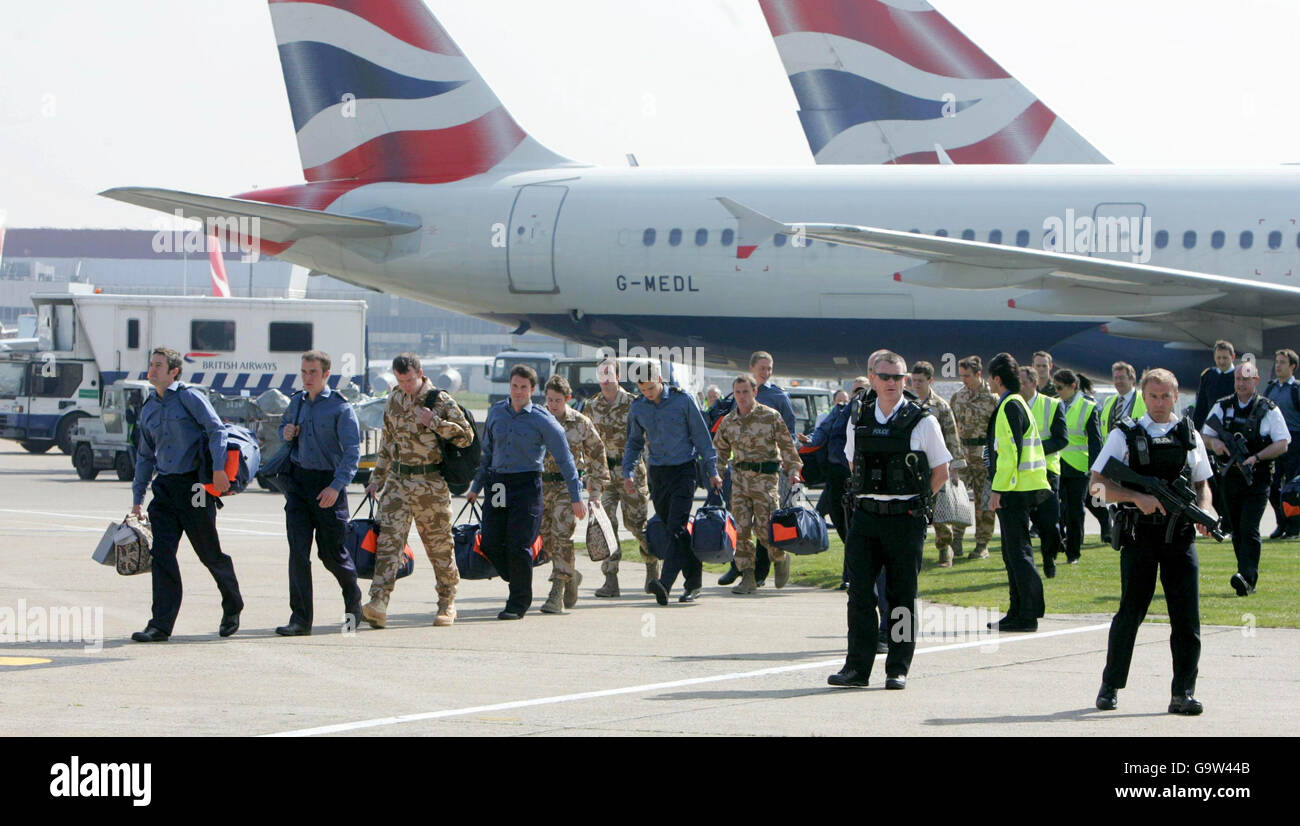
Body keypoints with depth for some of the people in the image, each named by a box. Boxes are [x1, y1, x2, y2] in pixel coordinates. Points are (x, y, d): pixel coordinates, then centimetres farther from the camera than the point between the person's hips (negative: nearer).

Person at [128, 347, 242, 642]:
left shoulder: (189, 397, -4)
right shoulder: (148, 409, 16)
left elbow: (216, 430, -13)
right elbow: (146, 455, 22)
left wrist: (218, 469, -26)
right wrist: (137, 497, 18)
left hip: (194, 485, -6)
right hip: (165, 487, 6)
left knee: (210, 554, 4)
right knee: (161, 554, -6)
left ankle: (232, 609, 28)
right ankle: (161, 625, -7)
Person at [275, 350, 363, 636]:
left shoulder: (340, 408, -8)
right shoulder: (297, 402, 10)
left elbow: (352, 451, -13)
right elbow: (285, 427, 29)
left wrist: (336, 486, -23)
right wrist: (286, 433, 3)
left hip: (328, 483, -4)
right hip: (298, 481, 4)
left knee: (332, 552, 5)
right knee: (298, 551, -6)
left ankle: (353, 602, 33)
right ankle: (300, 619, -6)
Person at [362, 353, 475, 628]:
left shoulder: (440, 401, -5)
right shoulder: (394, 401, 11)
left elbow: (466, 435, -8)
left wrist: (434, 422, -16)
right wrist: (378, 478, 19)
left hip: (430, 482, -4)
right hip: (398, 480, 4)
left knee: (439, 543, 4)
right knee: (389, 538, -10)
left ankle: (447, 604, 19)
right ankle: (378, 604, -20)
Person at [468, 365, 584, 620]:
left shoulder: (542, 420, -4)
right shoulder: (496, 412, 10)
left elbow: (564, 459, -1)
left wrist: (576, 497, -2)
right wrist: (477, 486, 23)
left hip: (527, 486, -5)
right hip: (497, 484, 5)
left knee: (518, 546, -9)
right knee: (490, 544, 0)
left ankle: (518, 603, 4)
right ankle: (518, 584, 24)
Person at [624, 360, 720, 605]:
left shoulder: (682, 401, -6)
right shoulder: (638, 408, 6)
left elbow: (701, 437, 0)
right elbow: (634, 442, 19)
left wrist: (712, 471, 0)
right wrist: (627, 472, 7)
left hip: (683, 470, -5)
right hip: (657, 473, 5)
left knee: (676, 528, -15)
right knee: (671, 528, 6)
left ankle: (666, 583, -27)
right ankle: (693, 581, 16)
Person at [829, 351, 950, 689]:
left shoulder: (922, 422, -2)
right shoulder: (859, 421, 9)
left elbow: (941, 472, 5)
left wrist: (912, 501, 3)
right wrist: (868, 496, 13)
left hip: (905, 520, -3)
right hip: (865, 518, 3)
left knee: (902, 596, 0)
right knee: (860, 593, 0)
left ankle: (898, 670, 5)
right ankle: (857, 667, 3)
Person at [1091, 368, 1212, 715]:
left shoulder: (1190, 436, 11)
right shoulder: (1125, 435, 2)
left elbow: (1202, 485, 18)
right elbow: (1098, 484, -3)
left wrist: (1203, 510, -4)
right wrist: (1138, 497, -18)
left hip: (1180, 535, 2)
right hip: (1140, 535, -2)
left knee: (1187, 616, -4)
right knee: (1131, 612, 1)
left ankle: (1183, 693, 0)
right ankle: (1110, 686, 15)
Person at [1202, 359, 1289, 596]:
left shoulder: (1269, 410, -1)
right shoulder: (1222, 407, 9)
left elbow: (1282, 444, -4)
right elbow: (1205, 435, 13)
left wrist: (1256, 457, -19)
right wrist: (1214, 443, -11)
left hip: (1257, 479, -4)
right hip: (1230, 477, 4)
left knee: (1249, 529, -16)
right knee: (1237, 530, 8)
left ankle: (1246, 577, -24)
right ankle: (1248, 578, 18)